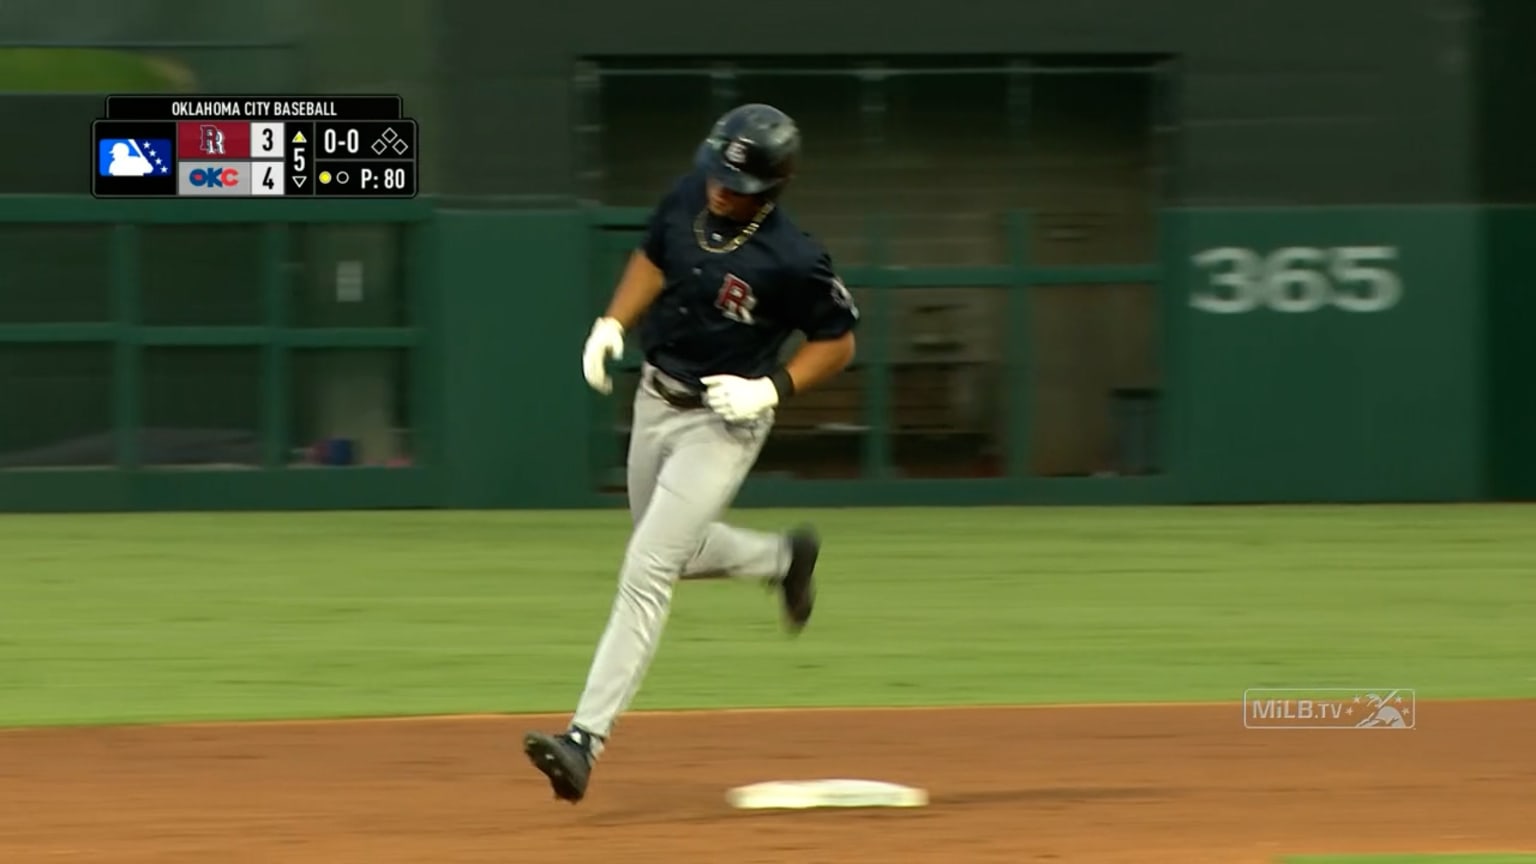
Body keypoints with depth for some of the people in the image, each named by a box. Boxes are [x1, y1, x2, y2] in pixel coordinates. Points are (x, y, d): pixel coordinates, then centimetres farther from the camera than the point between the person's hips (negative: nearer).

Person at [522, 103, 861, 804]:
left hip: (722, 423, -7)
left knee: (647, 572, -15)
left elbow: (838, 342, -10)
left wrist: (772, 389, -22)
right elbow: (652, 259, 13)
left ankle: (587, 738, -18)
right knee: (674, 552, 24)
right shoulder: (687, 199, -7)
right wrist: (612, 324, -2)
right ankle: (784, 558, 51)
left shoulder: (792, 260, -24)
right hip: (655, 399, 7)